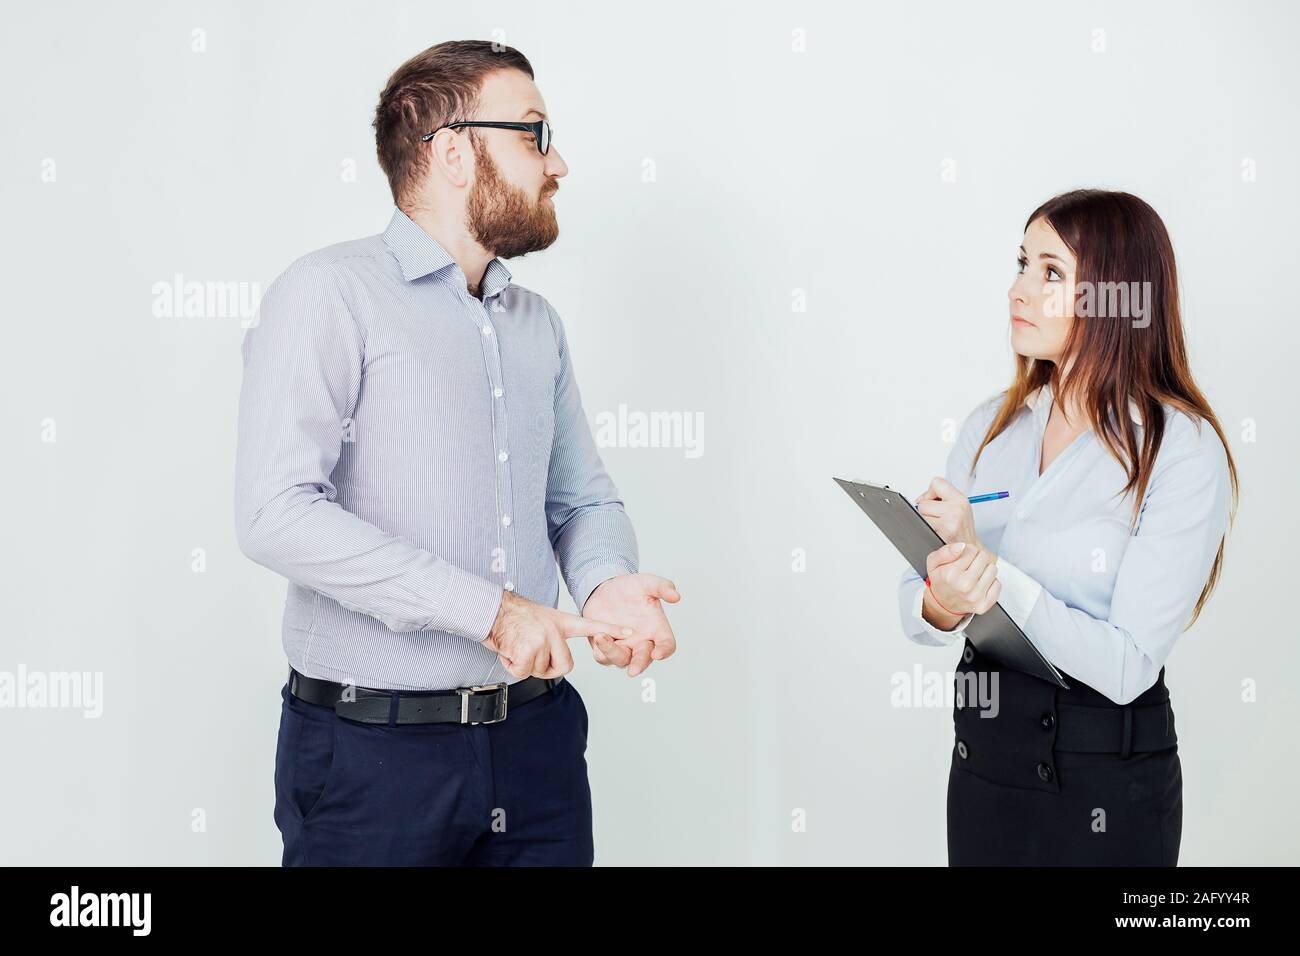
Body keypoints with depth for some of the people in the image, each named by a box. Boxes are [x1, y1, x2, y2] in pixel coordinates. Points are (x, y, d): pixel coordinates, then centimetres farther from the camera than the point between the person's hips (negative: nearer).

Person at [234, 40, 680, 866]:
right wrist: (488, 609, -20)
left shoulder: (537, 324, 14)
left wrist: (607, 583, -7)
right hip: (373, 756, -6)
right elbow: (278, 512, -19)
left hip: (538, 737, 6)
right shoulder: (332, 294, -8)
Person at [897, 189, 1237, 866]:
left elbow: (1126, 667, -21)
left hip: (1105, 783, -5)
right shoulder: (992, 426, 2)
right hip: (982, 757, 5)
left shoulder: (1183, 451, -15)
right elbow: (912, 601, 1)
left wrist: (988, 563, -26)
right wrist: (942, 603, -21)